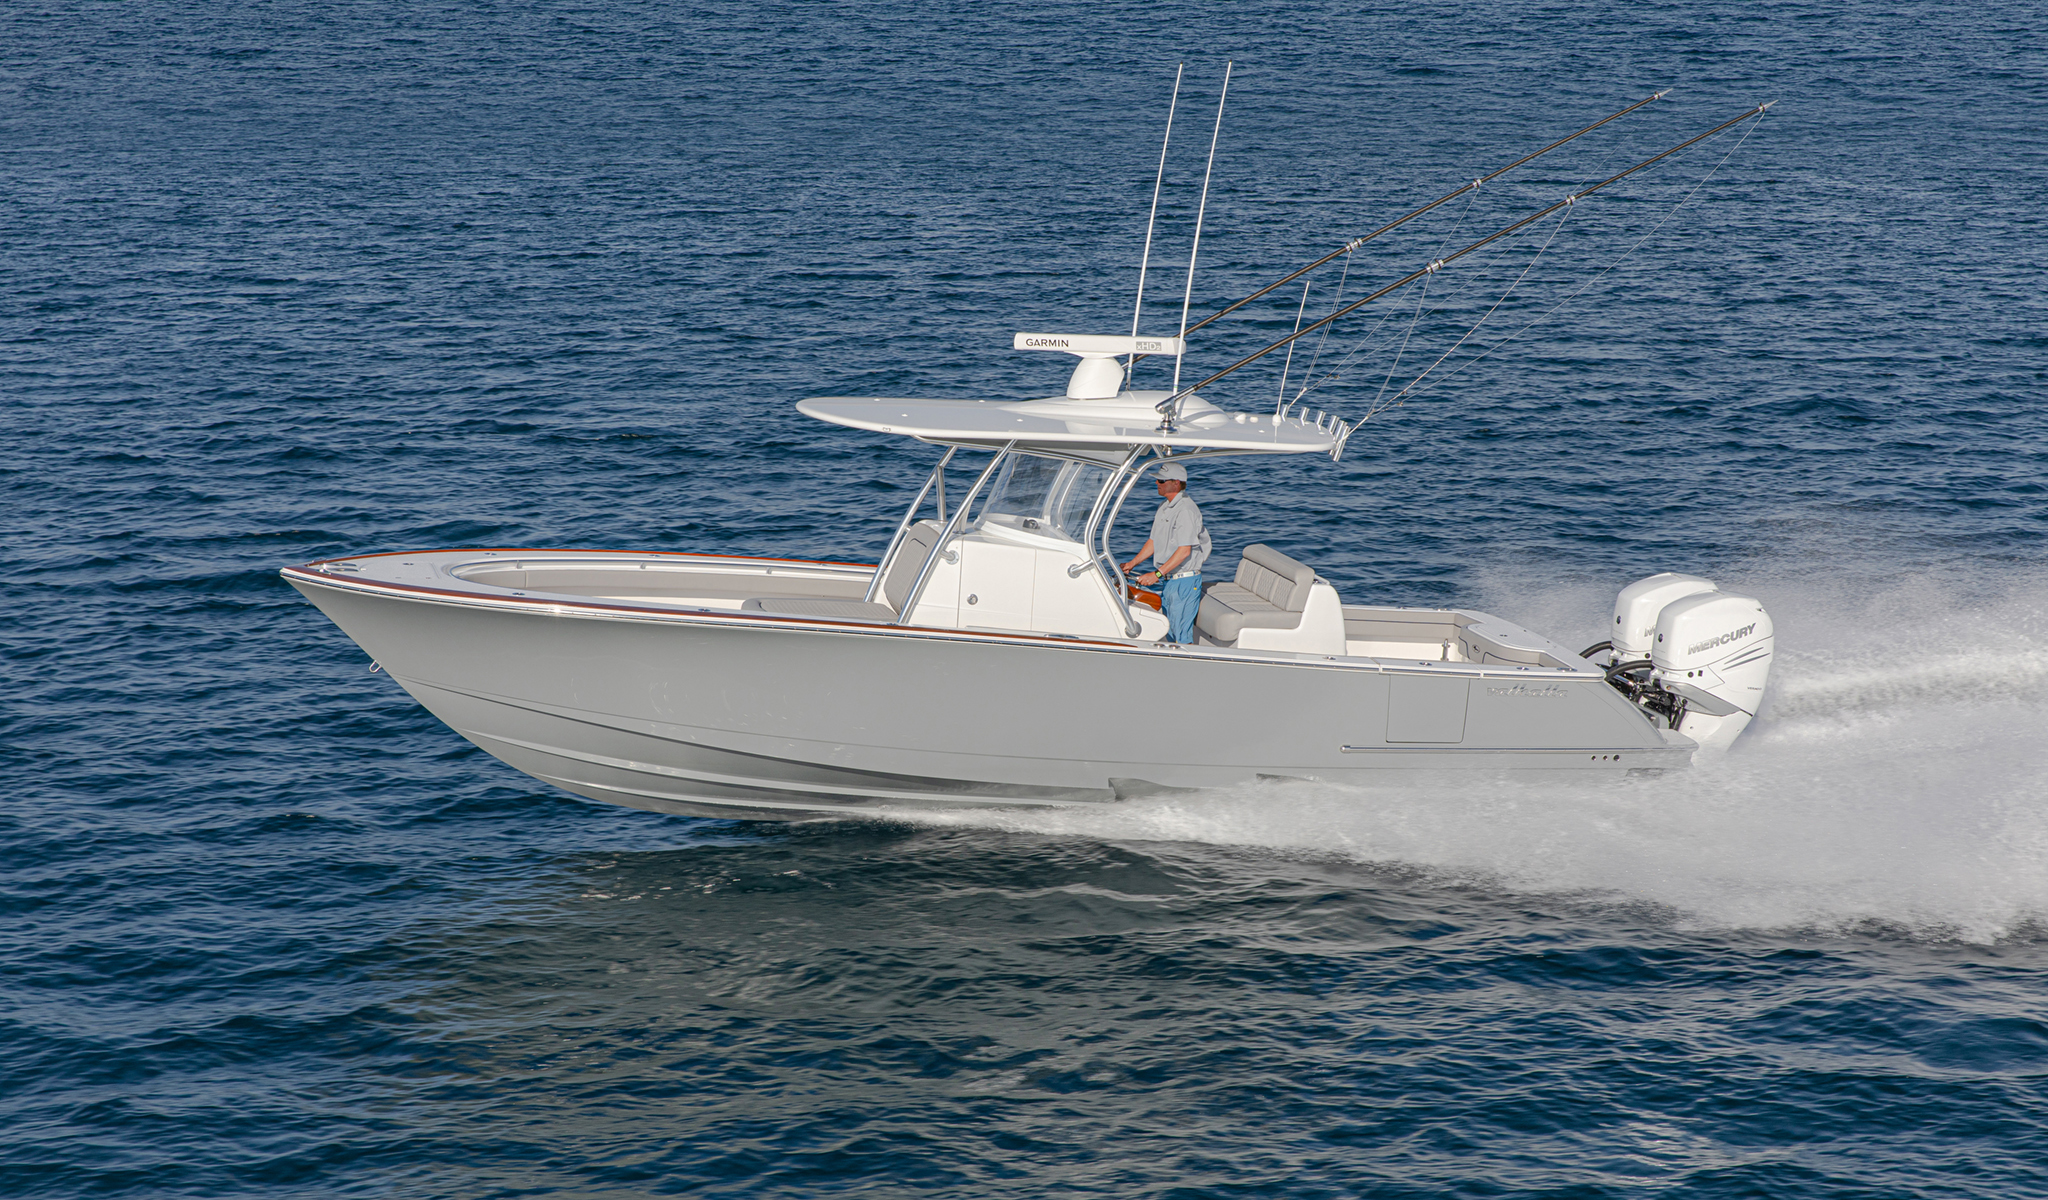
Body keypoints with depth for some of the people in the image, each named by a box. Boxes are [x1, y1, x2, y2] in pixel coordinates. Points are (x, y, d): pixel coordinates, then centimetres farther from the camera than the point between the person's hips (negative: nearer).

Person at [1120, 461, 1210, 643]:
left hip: (1184, 581, -10)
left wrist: (1157, 574, -26)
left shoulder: (1186, 510, -18)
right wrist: (1132, 563, 15)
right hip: (1166, 580, 10)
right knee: (1170, 634, 12)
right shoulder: (1165, 507, 13)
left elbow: (1184, 550, -24)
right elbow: (1154, 540, 22)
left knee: (1182, 635, -8)